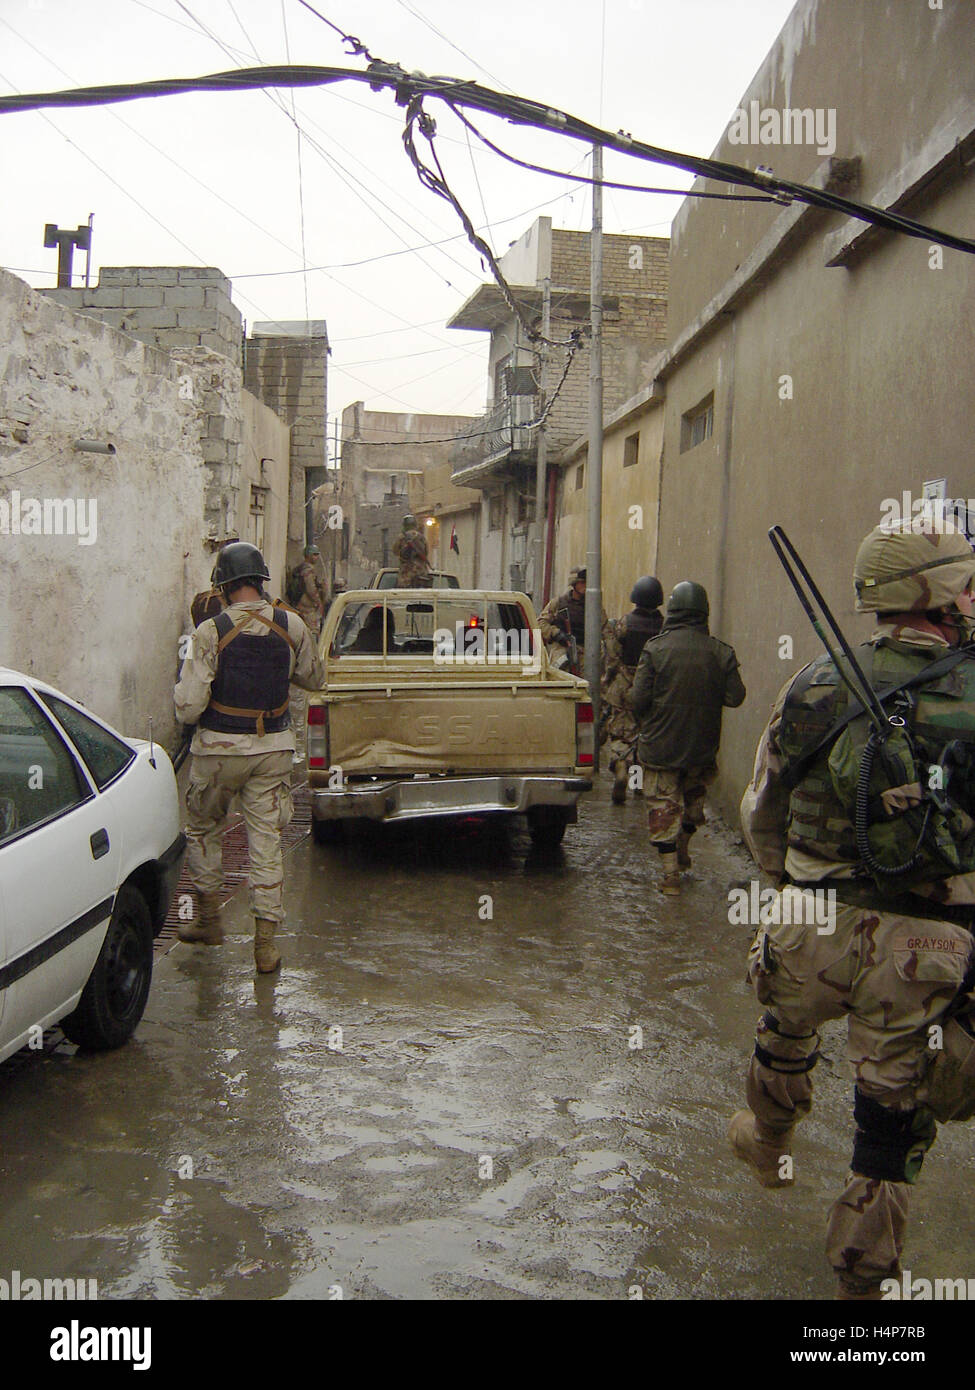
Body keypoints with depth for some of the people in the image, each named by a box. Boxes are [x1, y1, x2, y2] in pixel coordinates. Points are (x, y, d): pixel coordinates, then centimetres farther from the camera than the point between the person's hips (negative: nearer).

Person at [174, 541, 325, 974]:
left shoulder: (211, 632, -14)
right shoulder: (292, 626, -4)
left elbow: (188, 707, -15)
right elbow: (314, 679, 12)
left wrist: (182, 684, 7)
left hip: (219, 748, -3)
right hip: (273, 748, 3)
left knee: (202, 828, 20)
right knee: (266, 841, 7)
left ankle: (209, 919, 28)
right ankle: (265, 944, 8)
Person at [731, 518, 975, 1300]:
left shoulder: (820, 684, -4)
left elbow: (762, 813, 5)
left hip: (811, 926, 2)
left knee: (785, 1045, 30)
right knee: (895, 1119, 13)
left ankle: (769, 1146, 57)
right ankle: (866, 1276, 28)